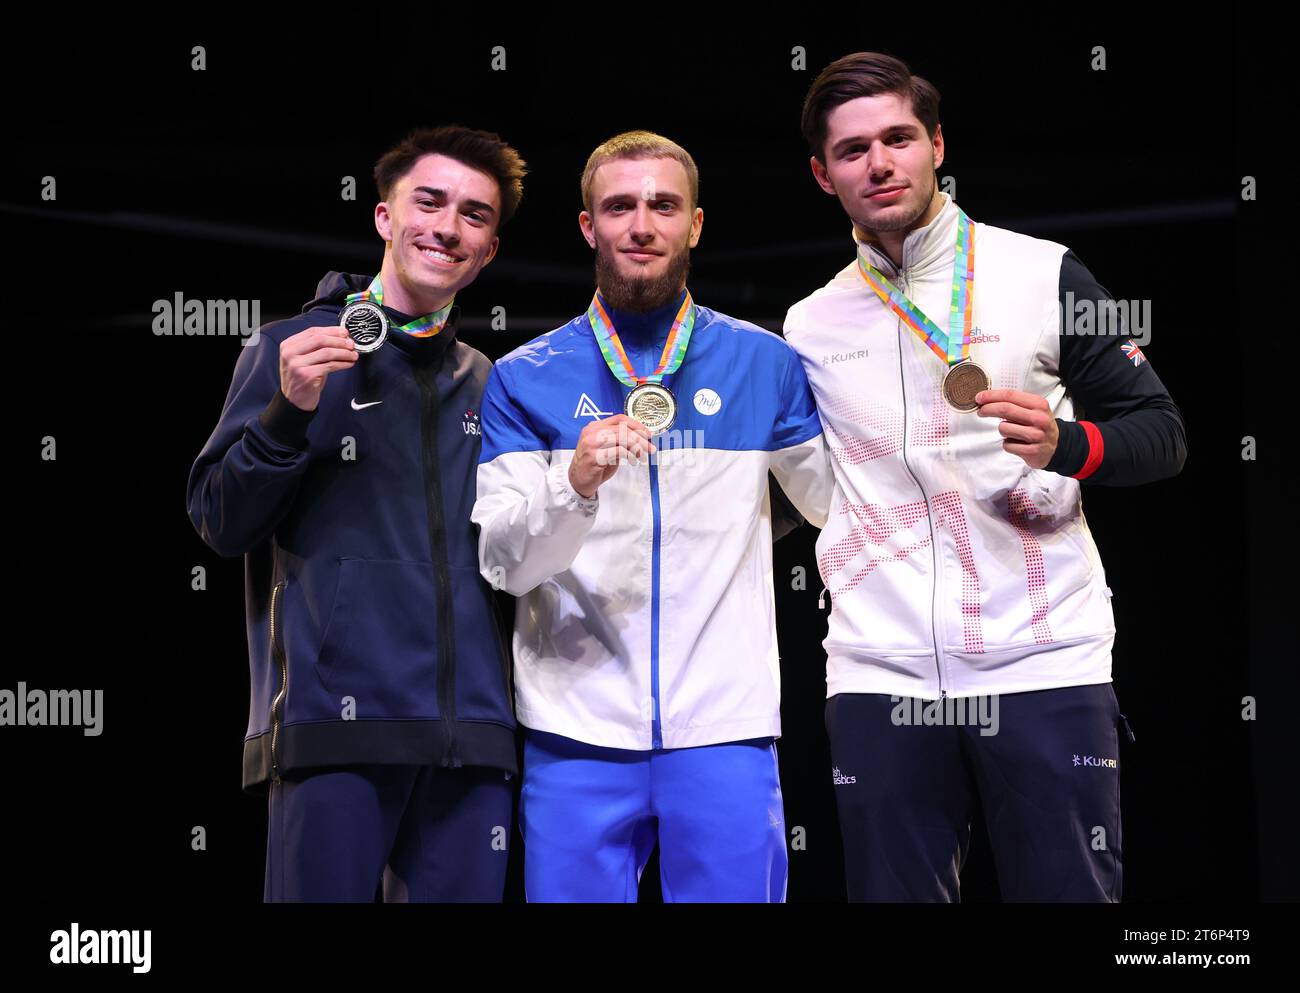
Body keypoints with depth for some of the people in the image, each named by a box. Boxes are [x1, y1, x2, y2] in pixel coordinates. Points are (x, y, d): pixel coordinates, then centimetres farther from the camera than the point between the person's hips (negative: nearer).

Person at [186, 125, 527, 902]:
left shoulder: (486, 386, 19)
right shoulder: (296, 349, 8)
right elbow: (220, 523, 2)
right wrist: (289, 412, -12)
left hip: (472, 735, 4)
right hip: (336, 721, -4)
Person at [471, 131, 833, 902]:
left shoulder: (765, 364, 8)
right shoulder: (525, 380, 6)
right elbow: (504, 563, -2)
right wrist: (575, 486, -20)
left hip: (726, 729, 0)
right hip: (576, 732, 0)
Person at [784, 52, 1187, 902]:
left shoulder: (1044, 274, 4)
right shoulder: (810, 325, 13)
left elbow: (1164, 436, 3)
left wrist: (1065, 443, -14)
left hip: (1045, 665, -2)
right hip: (878, 677, 3)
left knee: (1070, 890, -2)